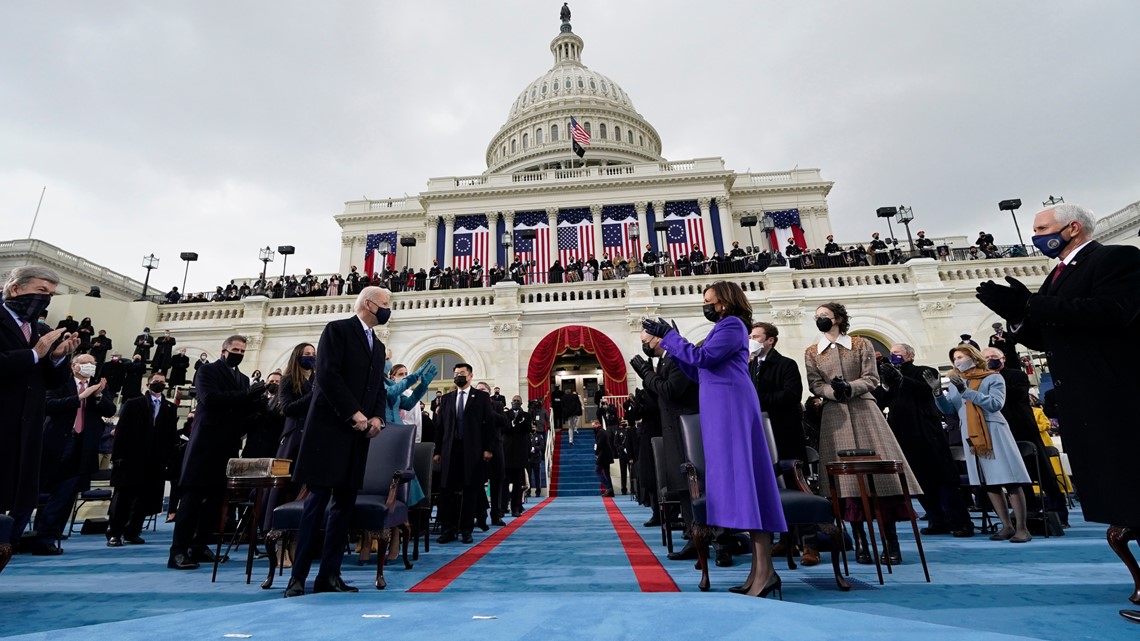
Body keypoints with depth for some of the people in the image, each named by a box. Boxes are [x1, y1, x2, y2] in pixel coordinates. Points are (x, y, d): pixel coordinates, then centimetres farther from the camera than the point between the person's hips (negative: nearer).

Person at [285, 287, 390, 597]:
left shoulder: (378, 346, 20)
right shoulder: (337, 329, -3)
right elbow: (327, 375, -14)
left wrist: (377, 417, 0)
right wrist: (354, 414, -16)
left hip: (359, 433, 7)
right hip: (330, 428, -7)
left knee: (345, 503, 6)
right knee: (318, 500, -4)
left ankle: (329, 574, 13)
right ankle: (298, 576, 6)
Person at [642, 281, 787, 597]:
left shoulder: (732, 325, -5)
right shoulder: (723, 328, 24)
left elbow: (700, 358, -16)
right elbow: (697, 372, 22)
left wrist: (668, 334, -8)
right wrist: (670, 339, 19)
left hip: (731, 406, -10)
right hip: (722, 408, 10)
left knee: (741, 477, -12)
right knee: (738, 479, 7)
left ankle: (764, 571, -10)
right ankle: (759, 569, 12)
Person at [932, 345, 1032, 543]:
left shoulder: (993, 378, -1)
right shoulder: (955, 383, 12)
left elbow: (995, 404, -14)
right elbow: (948, 409, 4)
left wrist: (966, 391, -21)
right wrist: (937, 391, -12)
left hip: (993, 433, -4)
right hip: (971, 437, 5)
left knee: (1010, 481, -4)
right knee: (989, 483, 8)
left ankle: (1021, 528, 3)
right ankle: (1007, 526, 16)